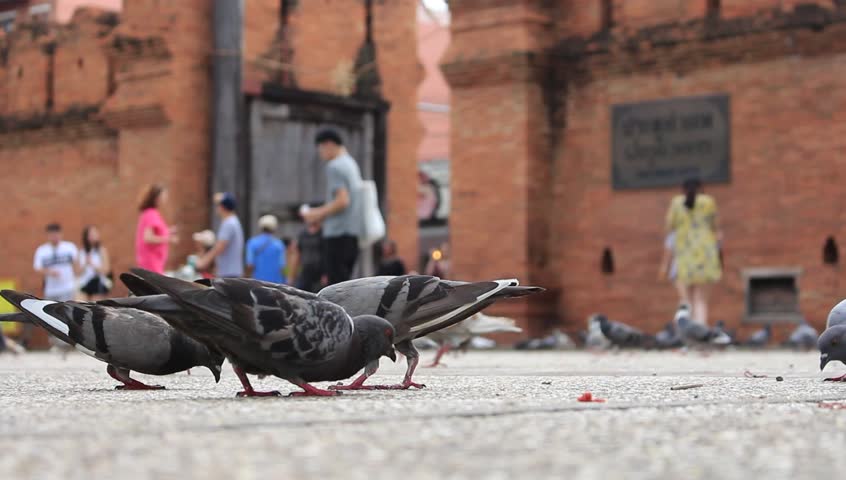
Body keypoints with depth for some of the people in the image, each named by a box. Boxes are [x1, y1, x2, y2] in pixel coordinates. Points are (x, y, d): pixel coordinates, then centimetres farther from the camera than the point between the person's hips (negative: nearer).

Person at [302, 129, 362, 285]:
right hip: (353, 233, 9)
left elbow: (342, 201, -21)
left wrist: (319, 214, -8)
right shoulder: (351, 164, 16)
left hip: (338, 233, -9)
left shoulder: (335, 166, -12)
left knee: (337, 283, -8)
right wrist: (321, 212, 19)